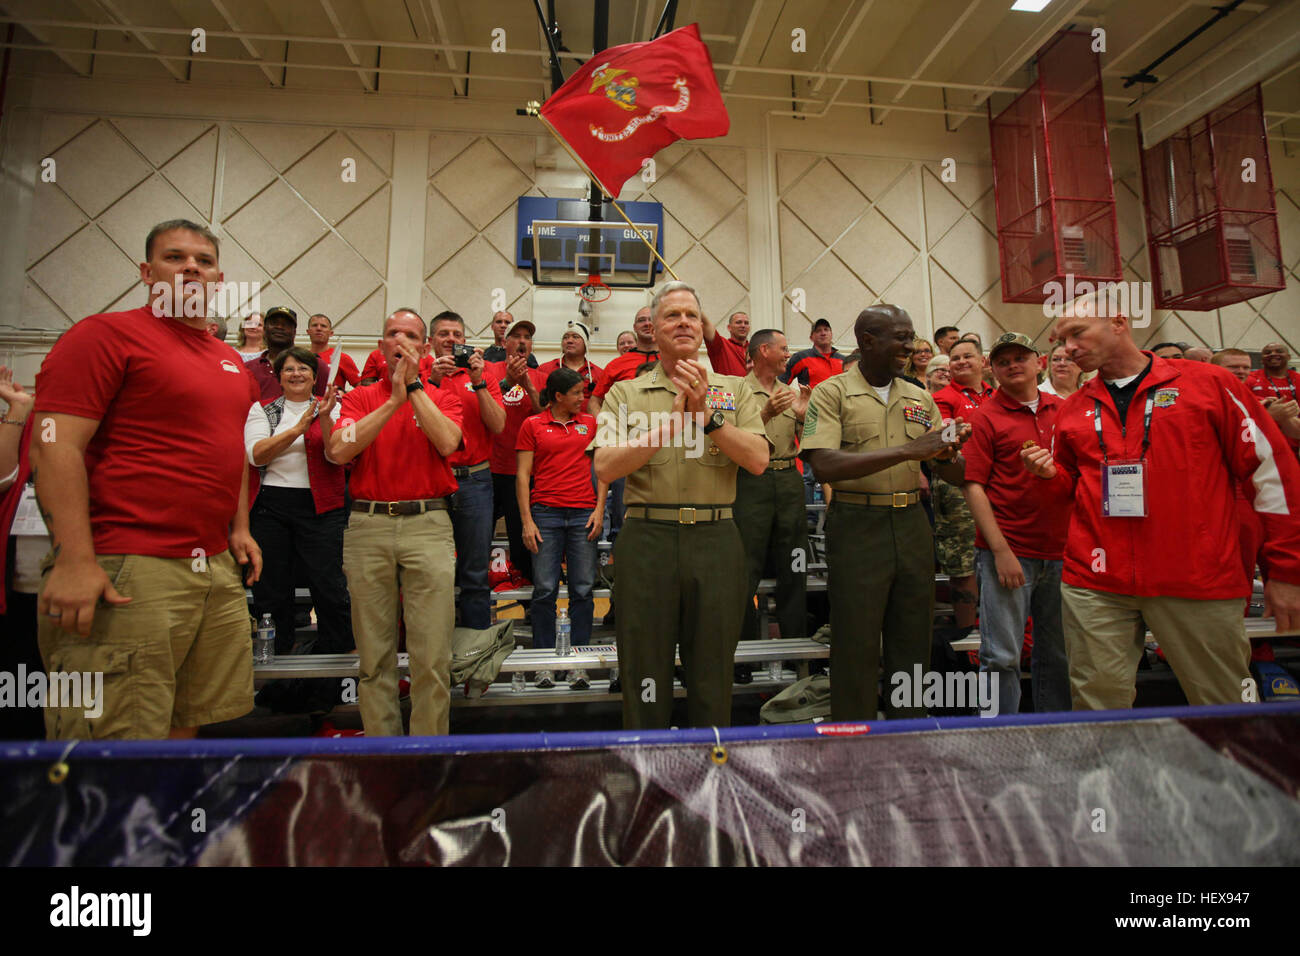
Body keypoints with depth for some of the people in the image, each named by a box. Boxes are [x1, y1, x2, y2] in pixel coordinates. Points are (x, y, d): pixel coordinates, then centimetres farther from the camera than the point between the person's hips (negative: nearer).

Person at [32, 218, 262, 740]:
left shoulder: (229, 360, 19)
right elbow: (55, 446, -12)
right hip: (126, 572, -7)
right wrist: (74, 559, -19)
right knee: (116, 734, -2)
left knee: (189, 722, 13)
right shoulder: (107, 333, -4)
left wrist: (240, 528, 20)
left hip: (218, 568, 8)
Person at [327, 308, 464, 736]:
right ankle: (381, 742, 22)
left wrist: (413, 386, -8)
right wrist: (394, 400, -9)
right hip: (368, 524, 2)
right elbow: (340, 450, -7)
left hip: (428, 524, -1)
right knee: (373, 651, 8)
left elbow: (447, 443, -11)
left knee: (432, 654, -2)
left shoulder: (442, 398, 10)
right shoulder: (360, 398, 12)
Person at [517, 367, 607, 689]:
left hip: (583, 513, 2)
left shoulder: (590, 423, 14)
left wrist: (599, 509, 2)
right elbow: (522, 475, 3)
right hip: (545, 513, -2)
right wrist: (527, 521, -4)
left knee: (583, 589, 2)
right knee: (545, 589, -1)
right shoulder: (532, 425, 6)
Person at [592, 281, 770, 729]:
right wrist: (674, 421, -14)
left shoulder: (734, 389, 10)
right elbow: (605, 467, -7)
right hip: (646, 540, 0)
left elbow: (758, 460, -3)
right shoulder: (625, 394, 8)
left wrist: (708, 416, -14)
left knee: (712, 679, 12)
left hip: (716, 541, 1)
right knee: (644, 679, 10)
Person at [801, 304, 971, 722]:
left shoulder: (920, 398, 12)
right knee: (857, 648, 3)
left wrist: (949, 453, -11)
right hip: (857, 527, -5)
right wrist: (909, 450, -21)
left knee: (913, 645, 13)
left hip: (912, 525, 5)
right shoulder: (832, 393, -3)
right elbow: (825, 464, -19)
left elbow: (955, 475, 14)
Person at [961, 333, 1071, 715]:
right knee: (1002, 657, -1)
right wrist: (1001, 550, -14)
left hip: (1059, 552, 5)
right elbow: (972, 486, -8)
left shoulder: (1062, 410, 11)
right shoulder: (987, 417, -3)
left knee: (1057, 654, 15)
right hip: (1008, 552, -5)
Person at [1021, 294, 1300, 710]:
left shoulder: (1208, 383, 3)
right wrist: (1051, 472, -1)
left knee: (1223, 711, 9)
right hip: (1094, 582, 2)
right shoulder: (1073, 409, 12)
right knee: (1099, 701, 4)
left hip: (1200, 582, -2)